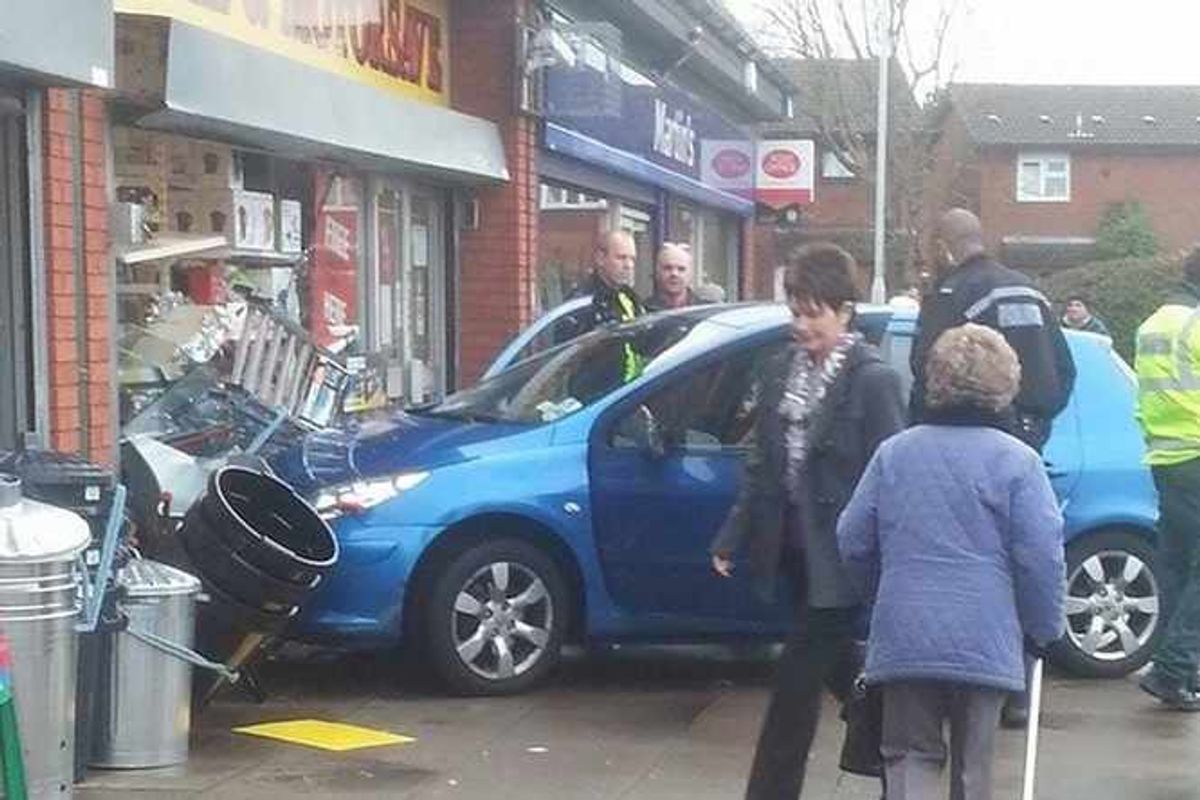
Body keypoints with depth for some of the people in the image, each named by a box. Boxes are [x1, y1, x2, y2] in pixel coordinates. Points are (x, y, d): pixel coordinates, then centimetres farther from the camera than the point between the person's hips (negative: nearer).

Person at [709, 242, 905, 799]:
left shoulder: (873, 380, -11)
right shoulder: (779, 371, 8)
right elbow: (762, 466, 13)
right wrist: (732, 539, 8)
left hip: (840, 555, -7)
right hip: (796, 549, 7)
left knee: (798, 678, -3)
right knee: (838, 664, 19)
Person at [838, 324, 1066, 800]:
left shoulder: (893, 452, 5)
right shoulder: (1017, 461, -5)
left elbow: (853, 542, 8)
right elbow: (1042, 557, -10)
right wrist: (1043, 630, 5)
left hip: (903, 636, 2)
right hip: (985, 640, -1)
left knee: (911, 756, 8)